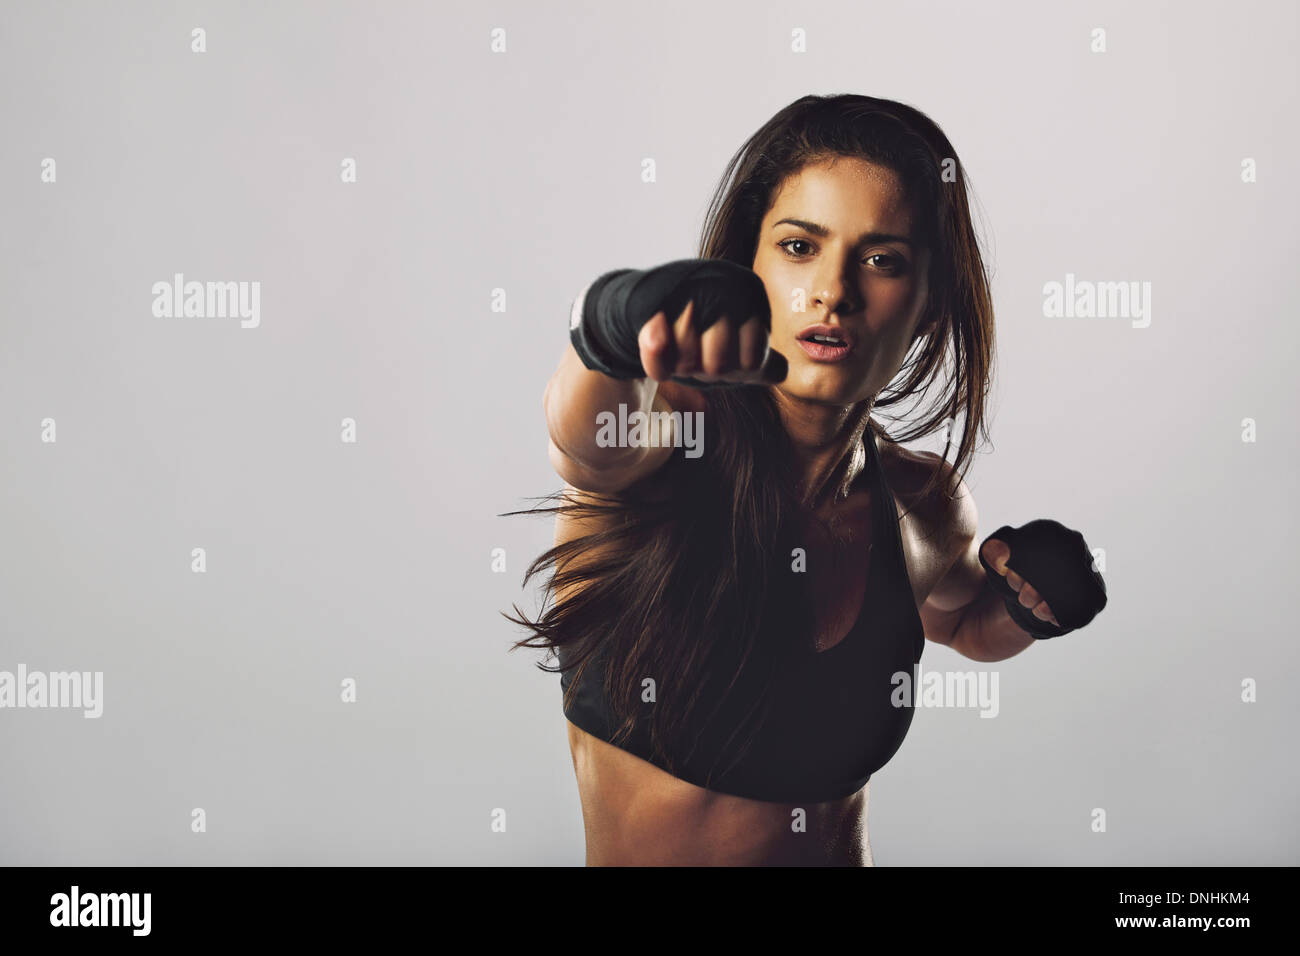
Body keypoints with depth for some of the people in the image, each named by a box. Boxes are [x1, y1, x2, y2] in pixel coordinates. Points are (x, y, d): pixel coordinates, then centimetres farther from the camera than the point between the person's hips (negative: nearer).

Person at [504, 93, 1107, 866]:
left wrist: (1030, 605, -3)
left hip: (833, 852, 2)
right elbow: (587, 427, -37)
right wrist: (617, 320, -57)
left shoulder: (924, 509, -2)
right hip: (624, 847, -1)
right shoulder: (668, 432, -14)